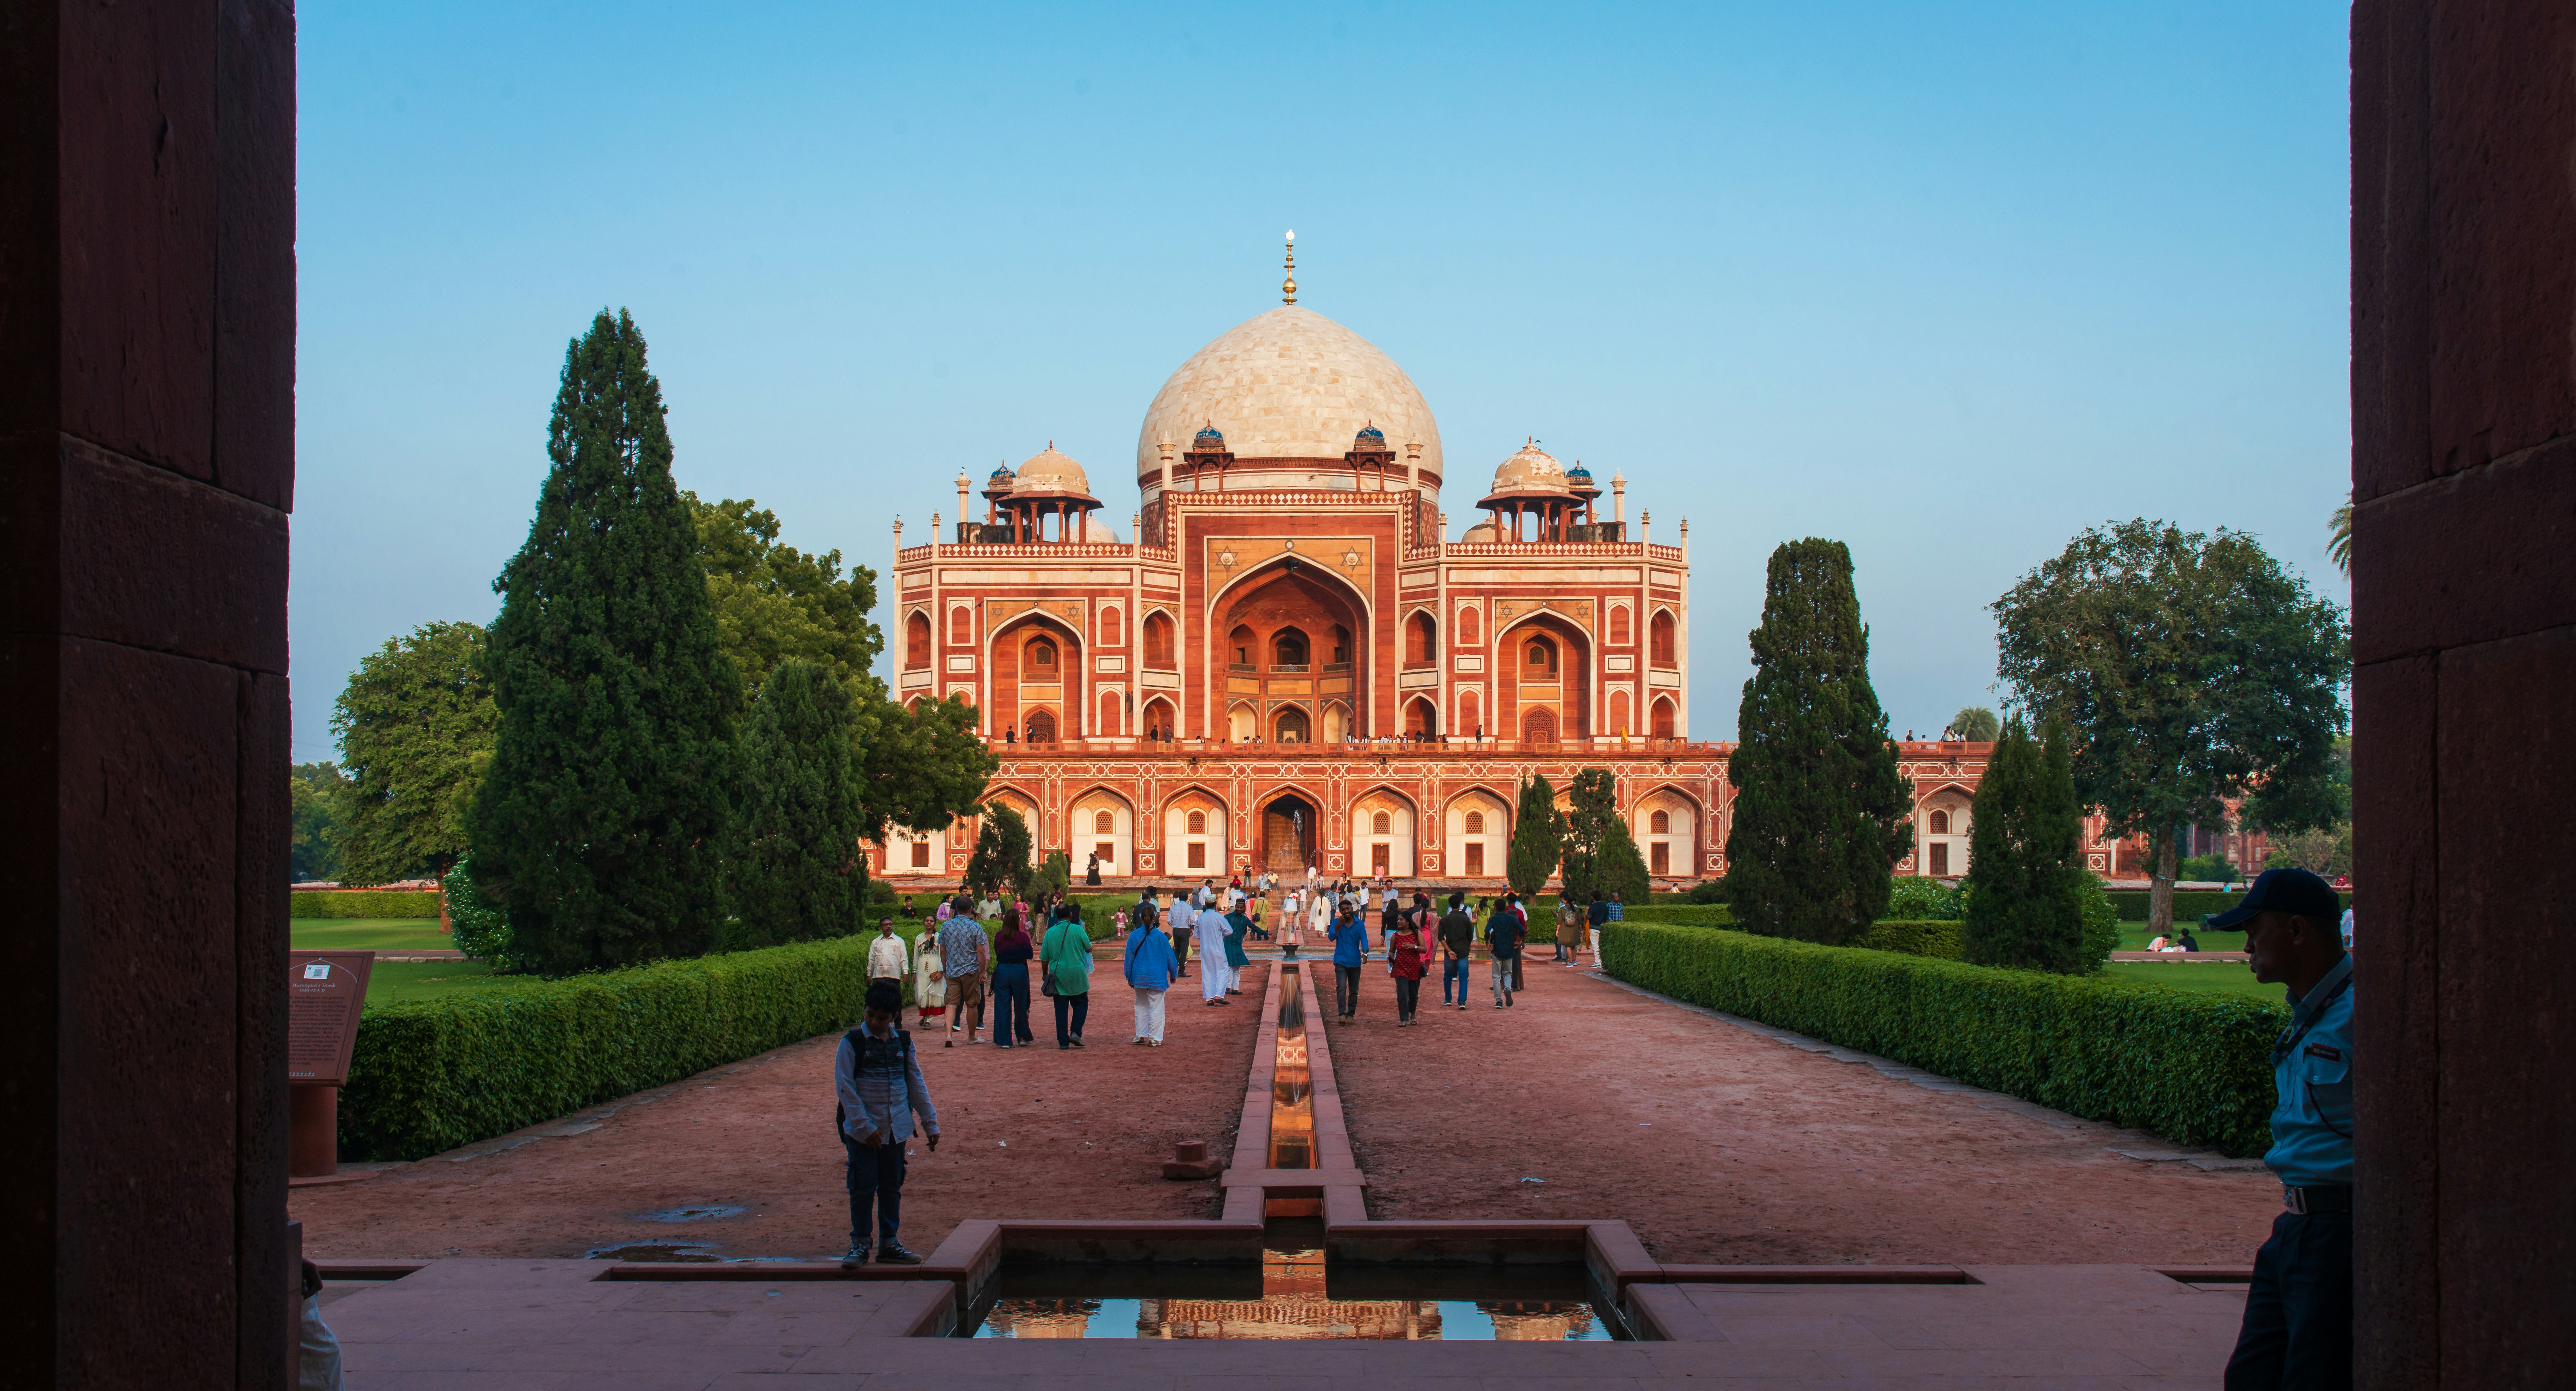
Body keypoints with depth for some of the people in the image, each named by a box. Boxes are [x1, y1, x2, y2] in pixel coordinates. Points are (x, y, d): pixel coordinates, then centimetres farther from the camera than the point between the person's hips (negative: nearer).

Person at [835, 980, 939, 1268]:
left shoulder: (903, 1042, 4)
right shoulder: (852, 1043, -8)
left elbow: (916, 1084, 10)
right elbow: (845, 1088, -10)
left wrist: (930, 1124, 8)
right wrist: (865, 1126, -14)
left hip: (896, 1130, 4)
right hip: (862, 1132, -4)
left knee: (892, 1187, 10)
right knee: (863, 1188, -1)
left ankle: (888, 1244, 20)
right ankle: (860, 1244, 12)